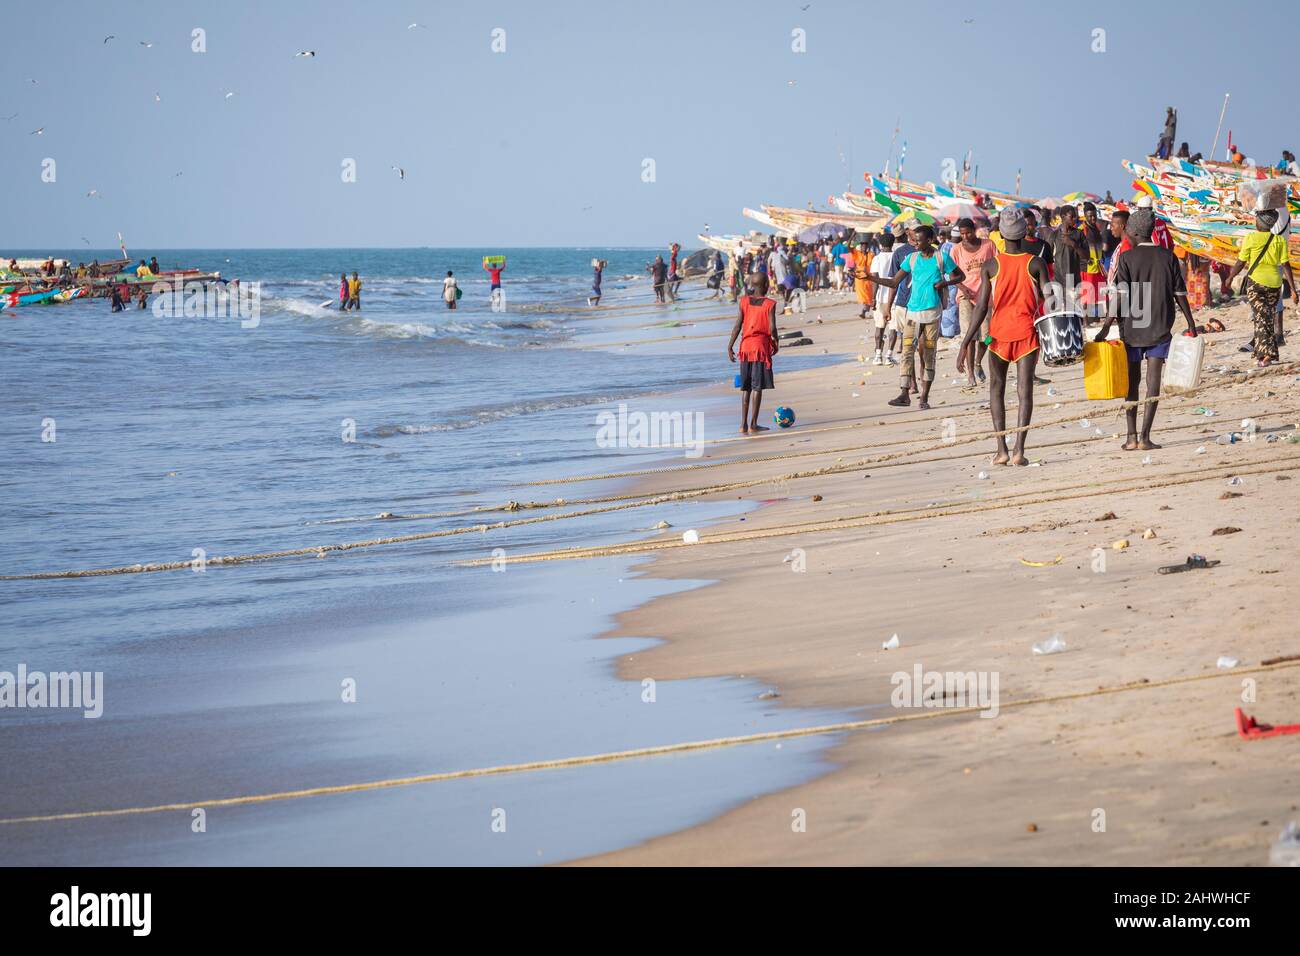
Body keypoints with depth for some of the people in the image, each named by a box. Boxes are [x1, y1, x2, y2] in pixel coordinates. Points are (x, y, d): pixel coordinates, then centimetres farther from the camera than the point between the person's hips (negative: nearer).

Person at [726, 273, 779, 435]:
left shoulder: (744, 301, 2)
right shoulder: (770, 304, -6)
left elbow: (737, 325, -2)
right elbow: (772, 328, -13)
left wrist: (730, 346, 3)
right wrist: (776, 343, 5)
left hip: (746, 345, 3)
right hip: (761, 346, -3)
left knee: (746, 387, 10)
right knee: (758, 387, 0)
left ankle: (743, 424, 8)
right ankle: (753, 424, -1)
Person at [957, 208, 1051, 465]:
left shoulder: (990, 266, -4)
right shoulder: (1036, 264, -4)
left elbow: (981, 307, -9)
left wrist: (965, 344, -8)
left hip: (998, 334, 1)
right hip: (1027, 333, 0)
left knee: (997, 388, 15)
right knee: (1024, 391, -1)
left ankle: (1001, 449, 5)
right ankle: (1019, 449, -13)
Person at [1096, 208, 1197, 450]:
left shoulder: (1128, 257, -5)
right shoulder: (1168, 257, 2)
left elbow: (1121, 295, -13)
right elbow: (1180, 294, 3)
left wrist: (1106, 326, -14)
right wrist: (1191, 325, 11)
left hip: (1132, 327, -1)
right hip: (1160, 328, 1)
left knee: (1132, 381, 10)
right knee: (1153, 381, 0)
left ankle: (1131, 437, 8)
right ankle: (1145, 437, -7)